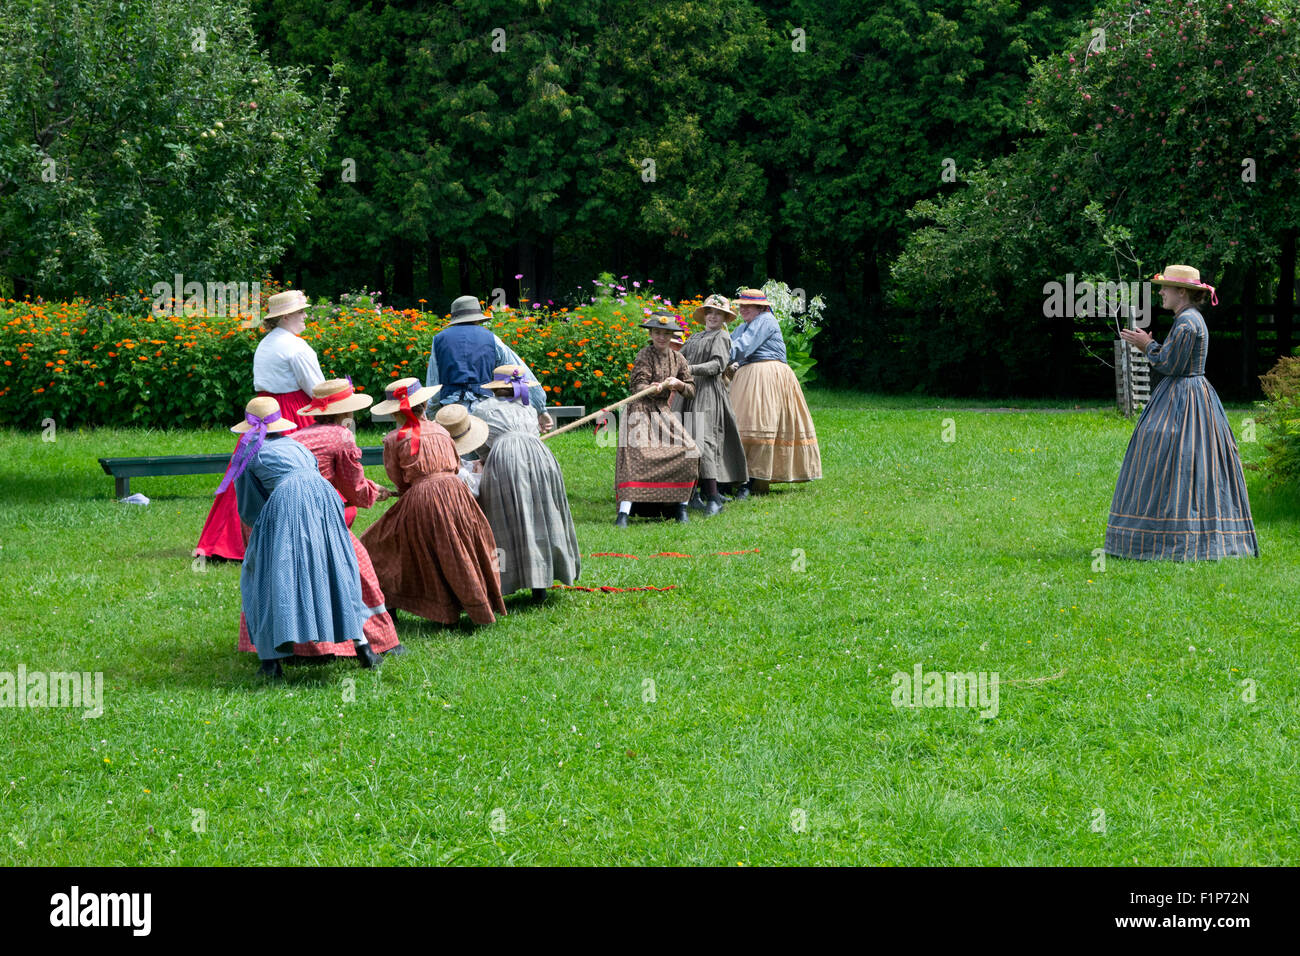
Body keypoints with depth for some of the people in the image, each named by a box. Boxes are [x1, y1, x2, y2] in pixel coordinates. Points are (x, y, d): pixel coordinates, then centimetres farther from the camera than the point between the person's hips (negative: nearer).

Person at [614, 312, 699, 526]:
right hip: (641, 412, -6)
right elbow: (637, 385, -17)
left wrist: (678, 384, -8)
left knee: (689, 452, -7)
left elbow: (691, 391, 13)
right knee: (636, 454, -21)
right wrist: (653, 388, -38)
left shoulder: (677, 358, 10)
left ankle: (681, 506, 7)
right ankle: (624, 512, -27)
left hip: (663, 412, 6)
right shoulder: (645, 355, -6)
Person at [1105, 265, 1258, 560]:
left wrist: (1148, 346, -5)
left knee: (1171, 469, -9)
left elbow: (1170, 365, -19)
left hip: (1182, 403, -11)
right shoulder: (1191, 318, 14)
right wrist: (1148, 345, 13)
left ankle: (1175, 541, -8)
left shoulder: (1186, 322, -17)